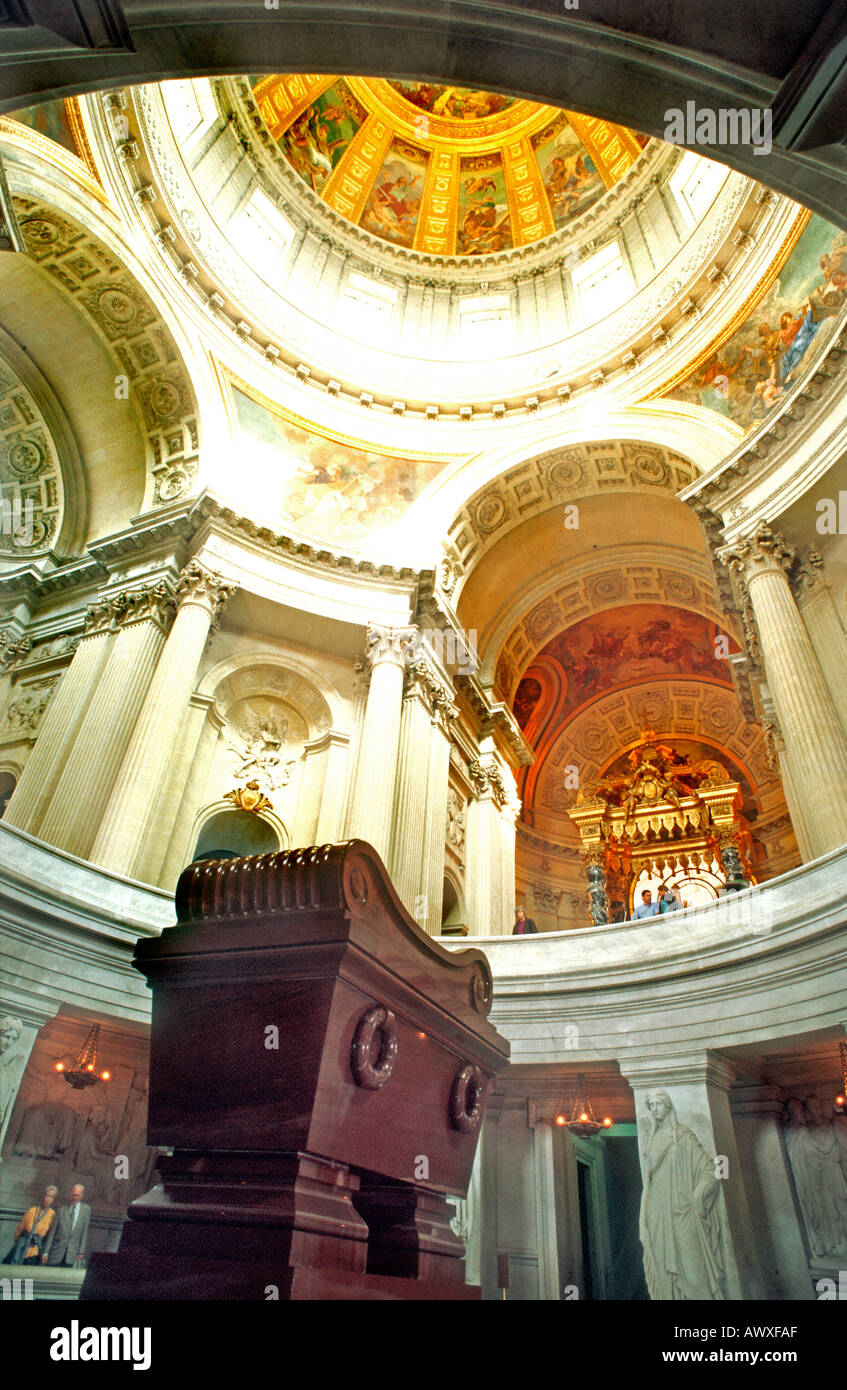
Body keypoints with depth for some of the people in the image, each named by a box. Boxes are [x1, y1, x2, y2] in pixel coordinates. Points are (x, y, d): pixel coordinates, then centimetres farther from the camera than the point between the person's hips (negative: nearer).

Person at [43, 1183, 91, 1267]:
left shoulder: (86, 1209, 5)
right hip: (57, 1252, 1)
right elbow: (52, 1232, 5)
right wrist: (46, 1252, -1)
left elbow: (85, 1231, 3)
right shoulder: (62, 1210, 7)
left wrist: (81, 1251, -4)